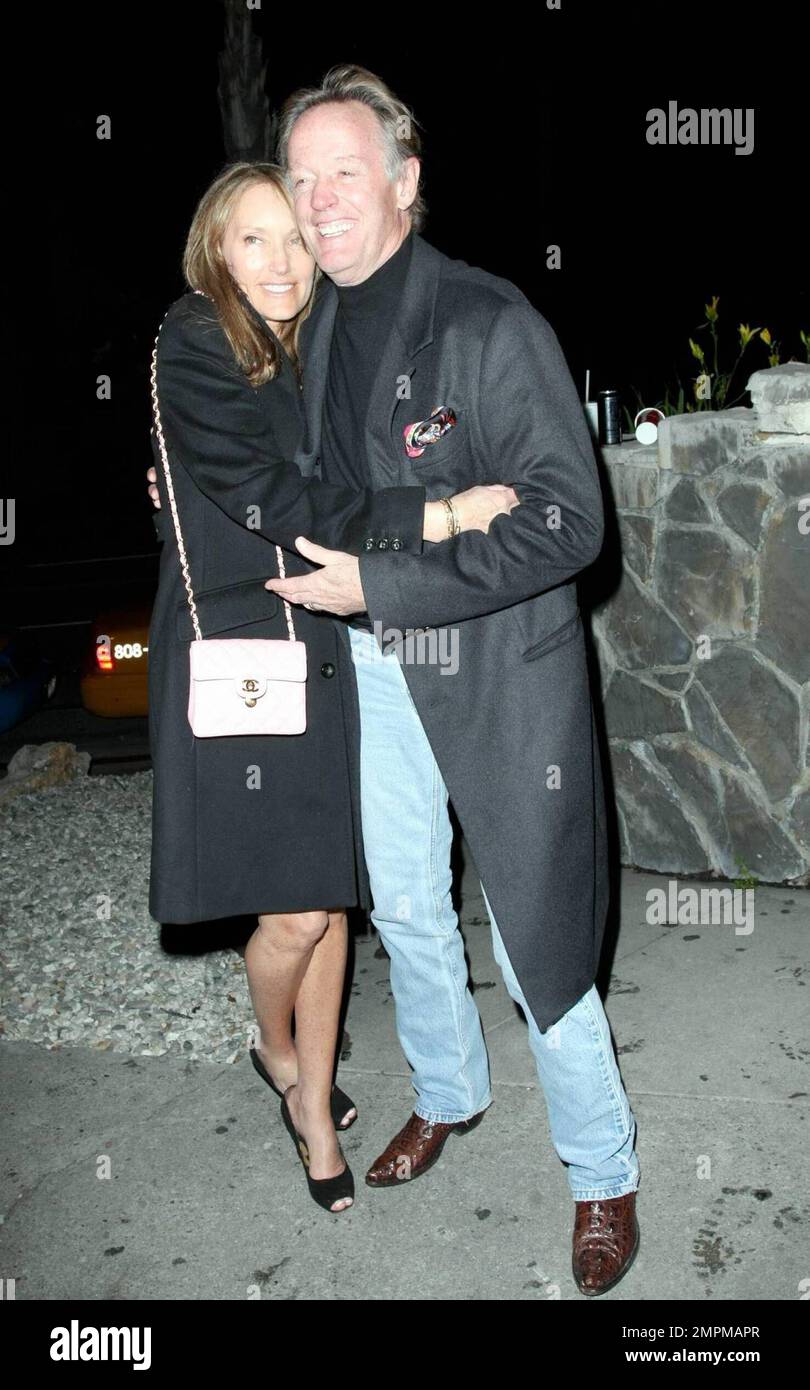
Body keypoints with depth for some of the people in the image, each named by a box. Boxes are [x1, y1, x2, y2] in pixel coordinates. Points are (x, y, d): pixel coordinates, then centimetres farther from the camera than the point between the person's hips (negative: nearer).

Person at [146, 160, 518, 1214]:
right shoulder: (193, 343, -8)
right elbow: (266, 498, -19)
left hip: (319, 653, 6)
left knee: (328, 895, 9)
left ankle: (315, 1107, 28)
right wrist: (432, 516, -25)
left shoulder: (307, 353, 15)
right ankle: (277, 1049, 31)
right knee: (298, 911, -3)